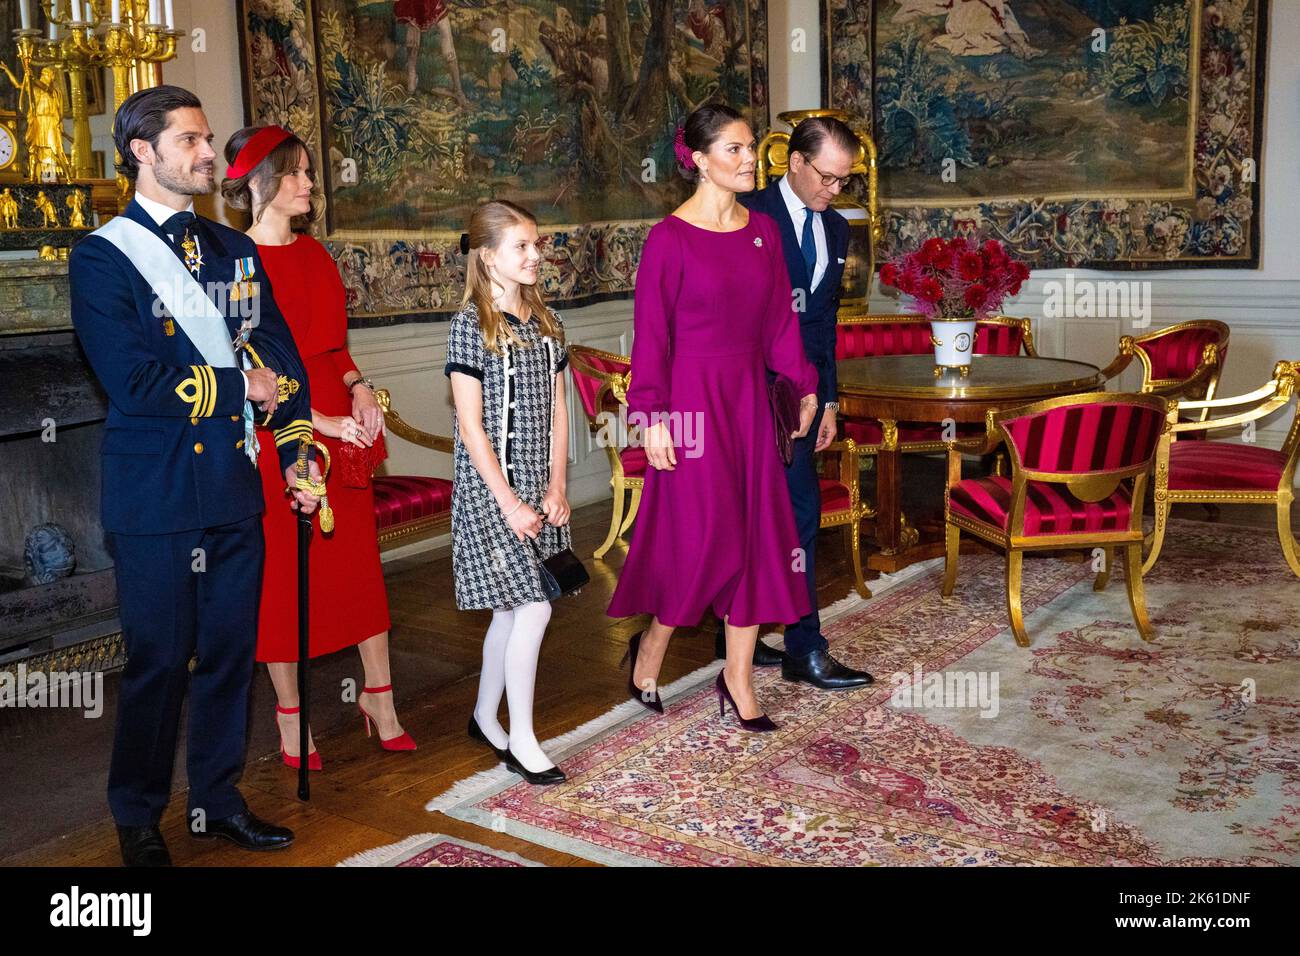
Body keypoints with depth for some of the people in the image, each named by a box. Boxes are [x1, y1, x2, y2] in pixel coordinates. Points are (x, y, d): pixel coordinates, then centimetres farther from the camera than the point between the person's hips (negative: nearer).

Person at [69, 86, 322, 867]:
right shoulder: (102, 257, -5)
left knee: (230, 653, 12)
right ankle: (139, 819, 24)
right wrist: (240, 386, -8)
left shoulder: (237, 251, 12)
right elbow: (135, 382, -15)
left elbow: (282, 358, 11)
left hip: (236, 489, 5)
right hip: (155, 500, -5)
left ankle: (219, 801, 29)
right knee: (158, 662, 4)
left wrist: (299, 453, 3)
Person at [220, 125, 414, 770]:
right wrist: (315, 422, -18)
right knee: (281, 573, 4)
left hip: (339, 424, 6)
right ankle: (290, 717, 17)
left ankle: (379, 698, 20)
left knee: (358, 560, 8)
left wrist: (358, 387, -2)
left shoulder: (314, 254, 12)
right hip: (273, 435, -6)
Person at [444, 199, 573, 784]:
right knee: (533, 607, -9)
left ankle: (485, 718, 29)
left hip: (537, 486, 6)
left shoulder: (545, 322, 8)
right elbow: (470, 427, -13)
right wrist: (509, 502, -15)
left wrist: (556, 489, 1)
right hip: (489, 487, -6)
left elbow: (557, 411, 9)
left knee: (511, 608, 12)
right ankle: (521, 739, 5)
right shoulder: (470, 324, -10)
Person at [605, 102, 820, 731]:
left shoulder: (763, 230, 8)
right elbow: (650, 335, -10)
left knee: (756, 534, 6)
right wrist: (651, 416, -13)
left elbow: (779, 318, 11)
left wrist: (803, 384, 9)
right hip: (692, 398, -6)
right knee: (705, 534, -3)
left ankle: (739, 678, 18)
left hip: (748, 397, 6)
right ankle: (651, 647, 23)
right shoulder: (669, 238, -9)